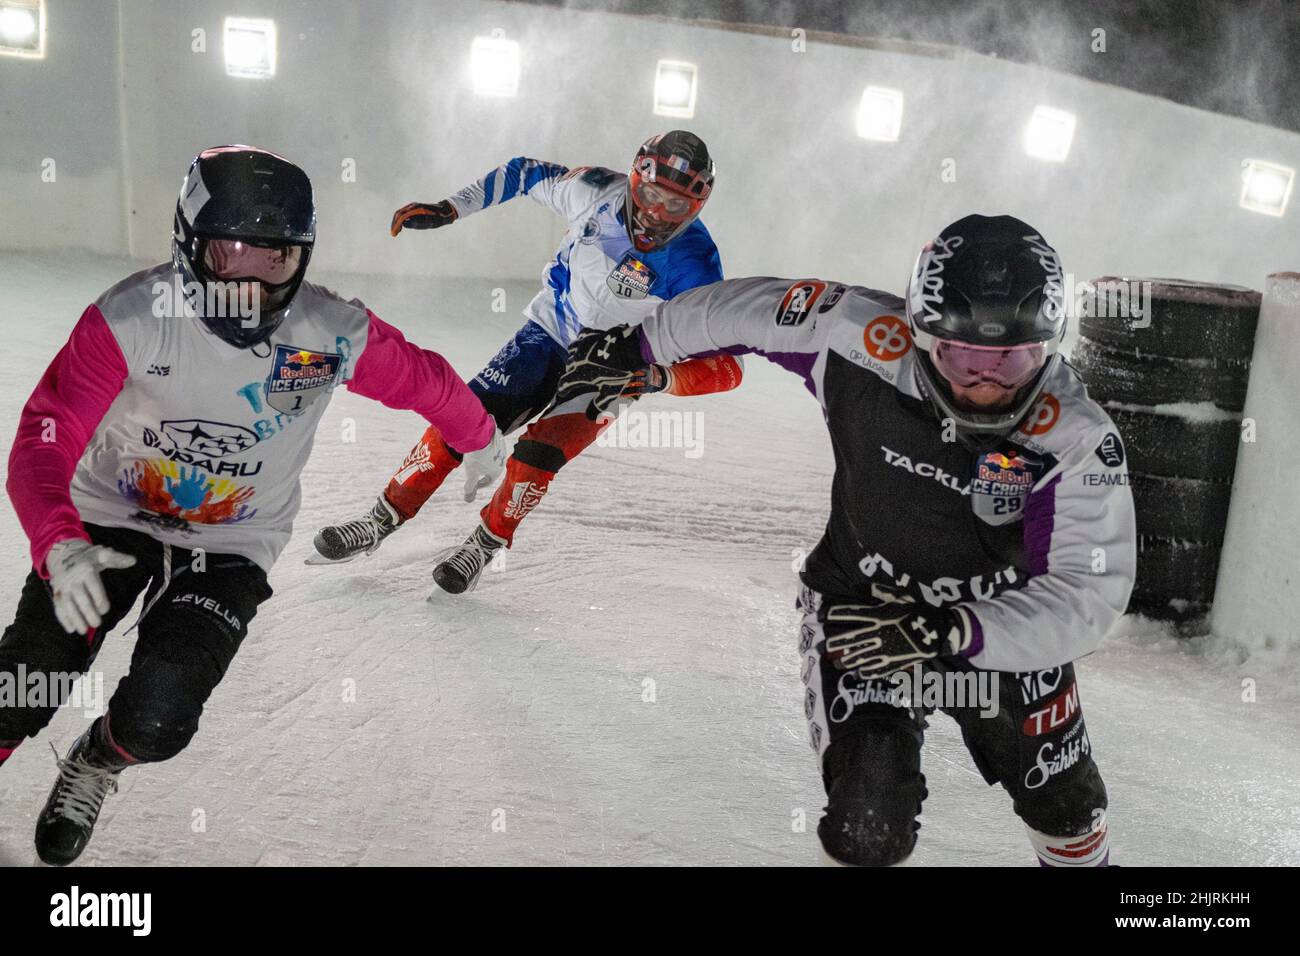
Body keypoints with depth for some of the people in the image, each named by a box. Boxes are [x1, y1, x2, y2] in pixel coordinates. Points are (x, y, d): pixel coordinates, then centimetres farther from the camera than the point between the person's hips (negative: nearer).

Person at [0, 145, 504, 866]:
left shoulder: (334, 335, -20)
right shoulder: (128, 319, -24)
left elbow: (422, 380, -2)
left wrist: (479, 438, 15)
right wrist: (59, 545, -42)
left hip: (230, 549, 0)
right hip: (109, 519, 0)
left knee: (155, 720, -14)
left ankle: (93, 767, 24)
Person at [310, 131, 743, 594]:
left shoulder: (692, 266, -28)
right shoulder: (598, 191, -18)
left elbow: (725, 367, -29)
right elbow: (525, 173, 1)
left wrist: (659, 377, -46)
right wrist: (448, 209, -4)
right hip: (550, 334, 3)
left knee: (539, 451, -22)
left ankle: (486, 544, 5)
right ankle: (381, 520, 6)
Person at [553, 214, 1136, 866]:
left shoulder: (1077, 439, -27)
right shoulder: (865, 339, -27)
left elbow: (1090, 595, -27)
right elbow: (750, 308, -11)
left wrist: (943, 635, -40)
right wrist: (633, 347, 1)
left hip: (1005, 617, 2)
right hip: (862, 606, -1)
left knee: (1064, 802, 19)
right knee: (868, 826, -10)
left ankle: (1084, 860, 54)